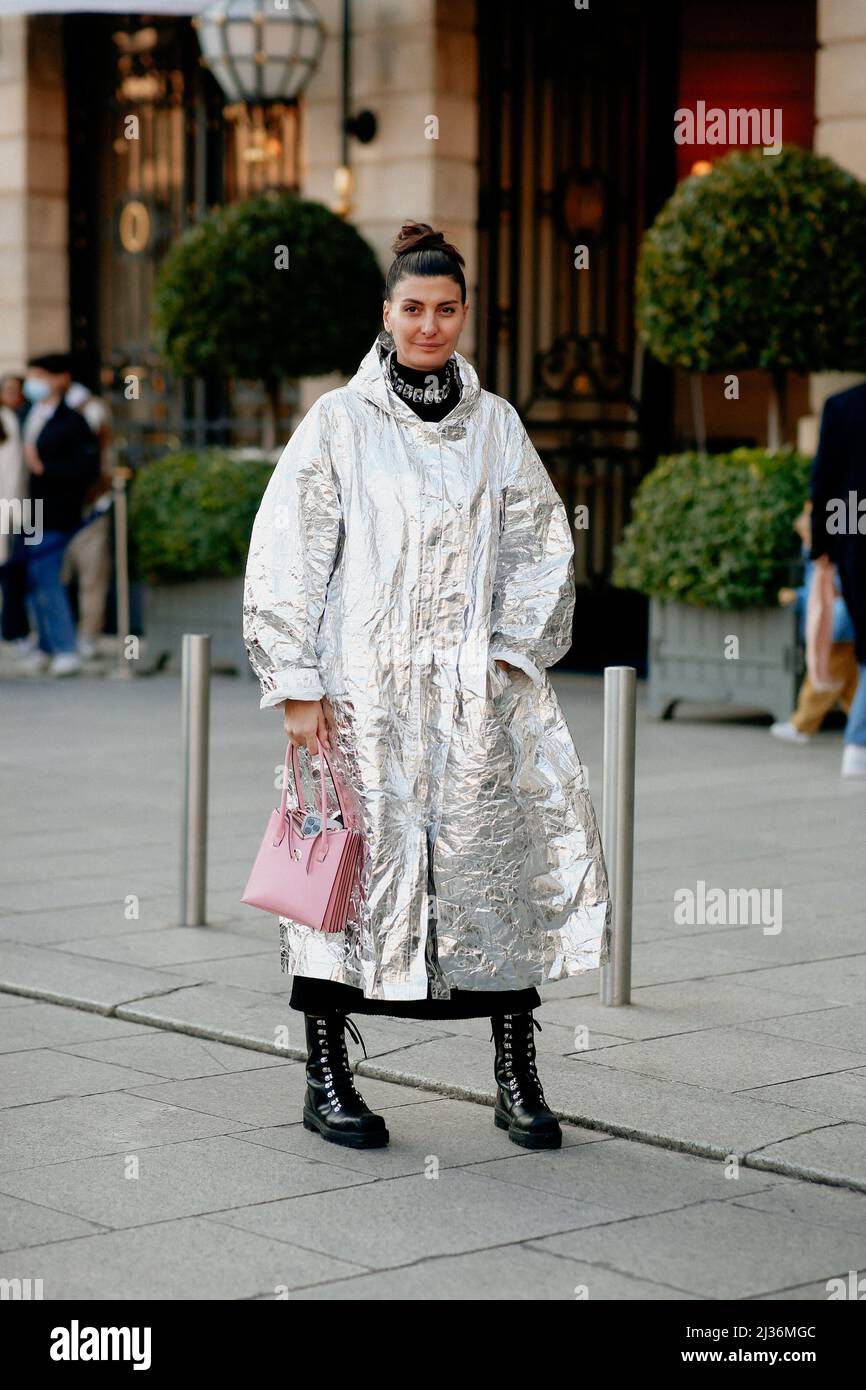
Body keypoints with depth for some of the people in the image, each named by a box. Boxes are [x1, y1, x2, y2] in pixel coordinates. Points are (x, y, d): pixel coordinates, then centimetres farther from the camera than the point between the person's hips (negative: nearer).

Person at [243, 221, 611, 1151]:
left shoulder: (496, 425, 11)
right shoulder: (338, 421, 2)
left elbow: (539, 549, 14)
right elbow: (286, 558, -1)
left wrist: (512, 653, 2)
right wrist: (297, 686, -6)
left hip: (477, 690, 3)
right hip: (361, 690, -3)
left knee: (507, 862, -2)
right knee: (351, 867, -1)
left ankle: (517, 1082, 8)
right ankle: (326, 1081, 12)